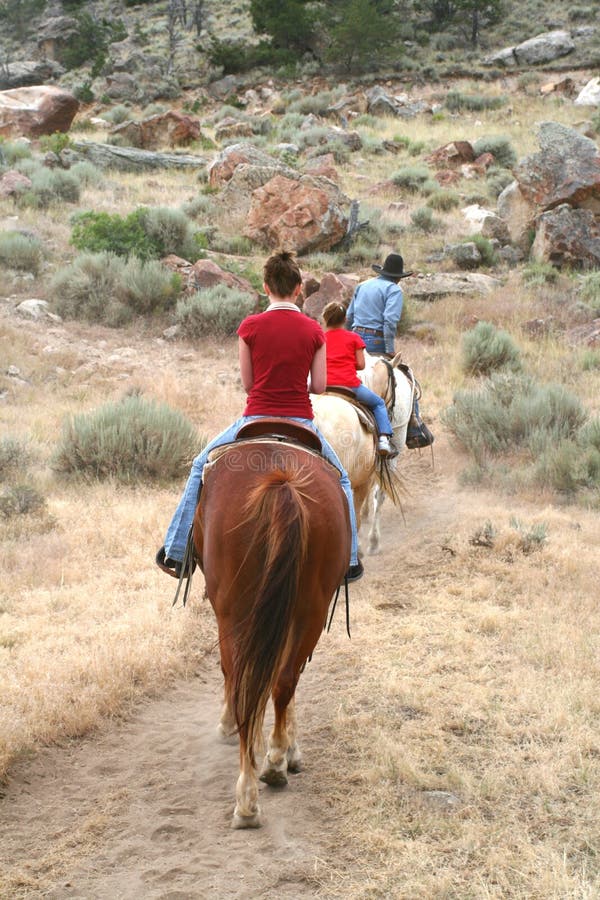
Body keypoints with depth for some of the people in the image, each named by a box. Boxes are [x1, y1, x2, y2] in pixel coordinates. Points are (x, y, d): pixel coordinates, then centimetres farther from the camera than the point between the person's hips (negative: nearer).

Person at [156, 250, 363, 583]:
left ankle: (176, 552, 21)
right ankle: (348, 560, 24)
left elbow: (247, 383, 1)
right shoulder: (314, 330, -2)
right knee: (340, 480, 26)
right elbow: (319, 386, 0)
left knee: (202, 468, 22)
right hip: (300, 424, 1)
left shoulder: (250, 326, -5)